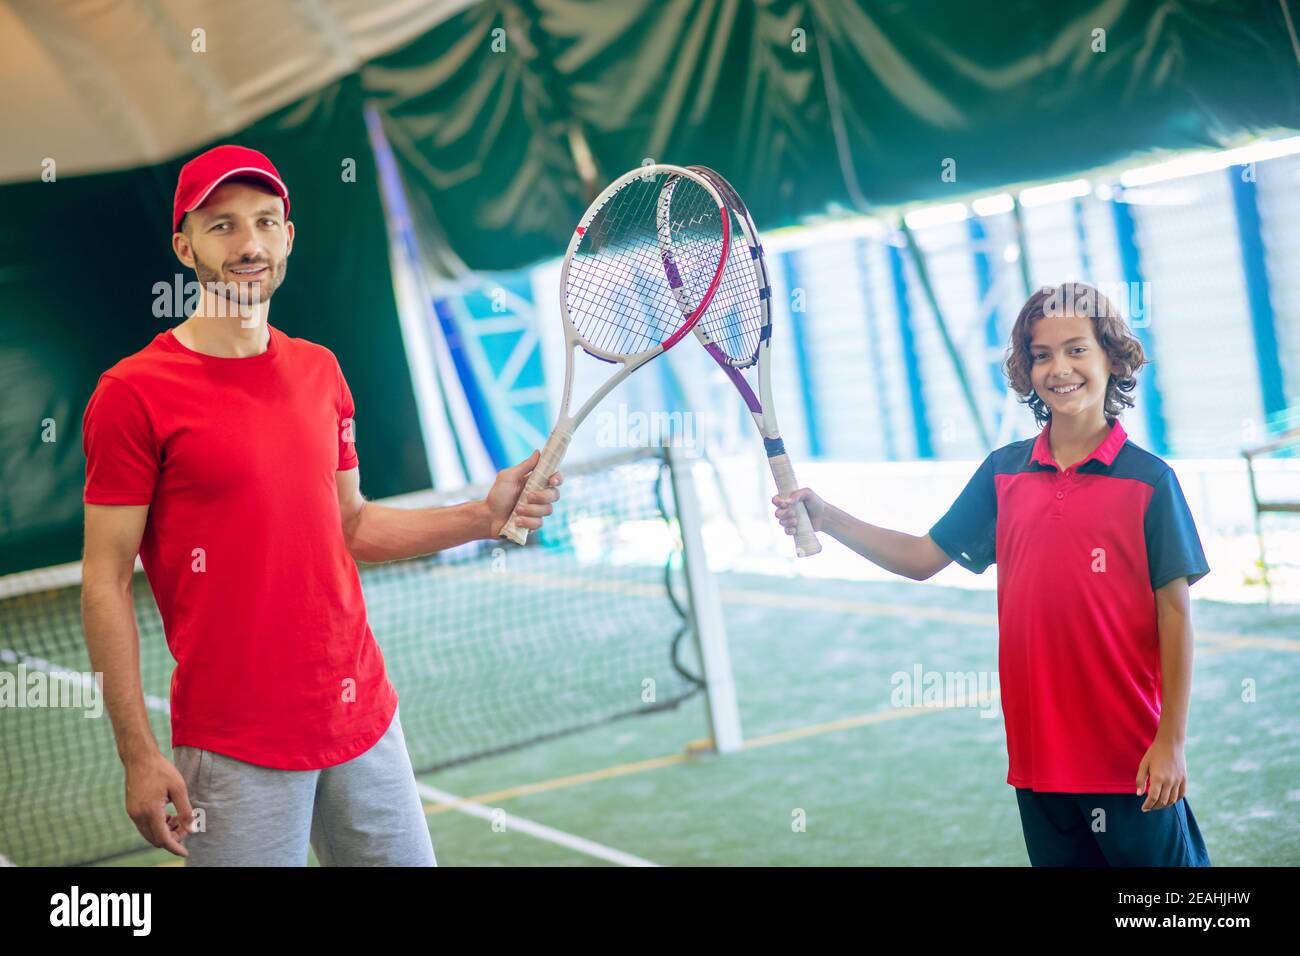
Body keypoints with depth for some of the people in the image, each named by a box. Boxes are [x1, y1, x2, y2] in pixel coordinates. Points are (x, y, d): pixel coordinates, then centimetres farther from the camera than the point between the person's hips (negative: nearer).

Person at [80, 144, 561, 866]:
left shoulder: (321, 372, 9)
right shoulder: (134, 393, -9)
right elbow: (105, 586, -9)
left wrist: (483, 516, 4)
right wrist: (139, 754, -12)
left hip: (366, 719, 6)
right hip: (237, 754, -5)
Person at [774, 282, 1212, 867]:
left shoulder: (1149, 480, -6)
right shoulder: (1004, 472, 6)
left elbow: (1173, 612, -6)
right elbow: (924, 557, 11)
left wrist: (1171, 740, -9)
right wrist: (825, 518, -2)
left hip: (1131, 756, -4)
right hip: (1038, 752, 4)